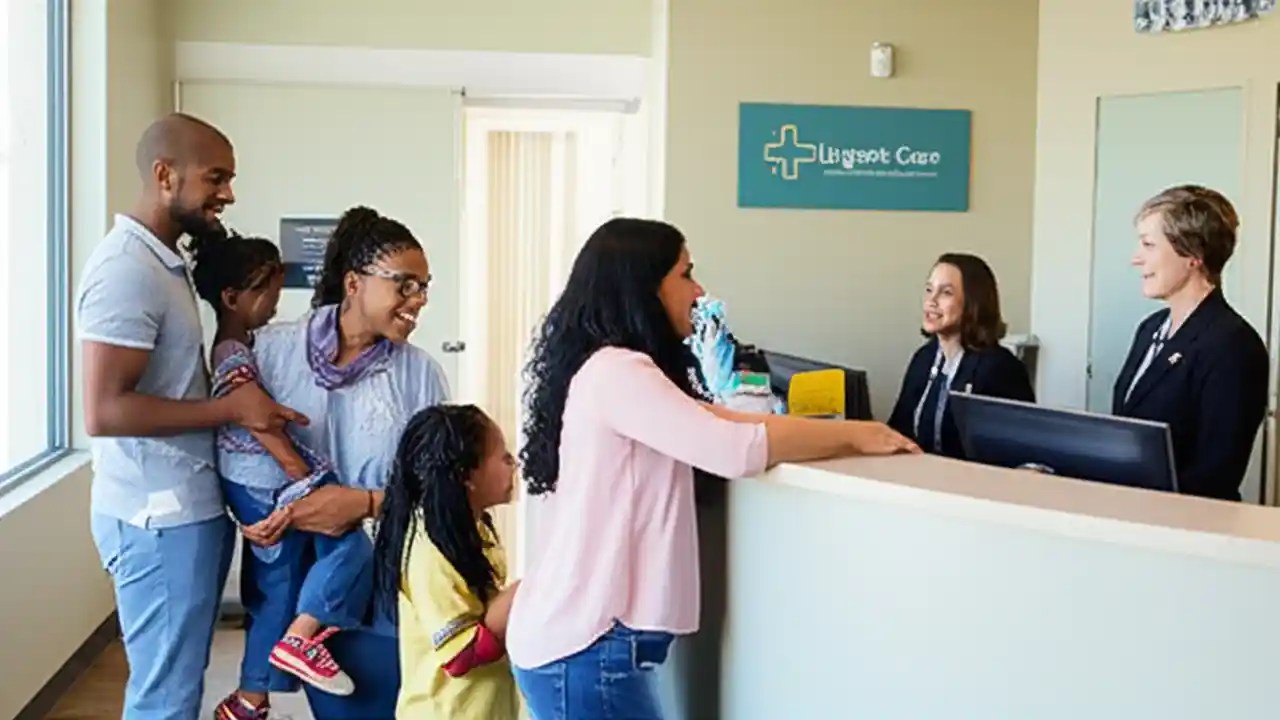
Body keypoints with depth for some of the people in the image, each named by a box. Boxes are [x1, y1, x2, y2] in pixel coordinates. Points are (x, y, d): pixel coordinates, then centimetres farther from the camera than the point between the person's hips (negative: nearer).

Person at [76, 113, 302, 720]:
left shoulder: (164, 261, 13)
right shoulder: (127, 268, -18)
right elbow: (104, 411, -24)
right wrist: (232, 409, -20)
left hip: (185, 506, 9)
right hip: (158, 516, -9)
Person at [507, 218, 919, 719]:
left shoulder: (616, 371, 15)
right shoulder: (616, 373, -18)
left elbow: (710, 421, 12)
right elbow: (738, 450, -24)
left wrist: (833, 432, 4)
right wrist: (853, 434, -11)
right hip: (582, 649, -10)